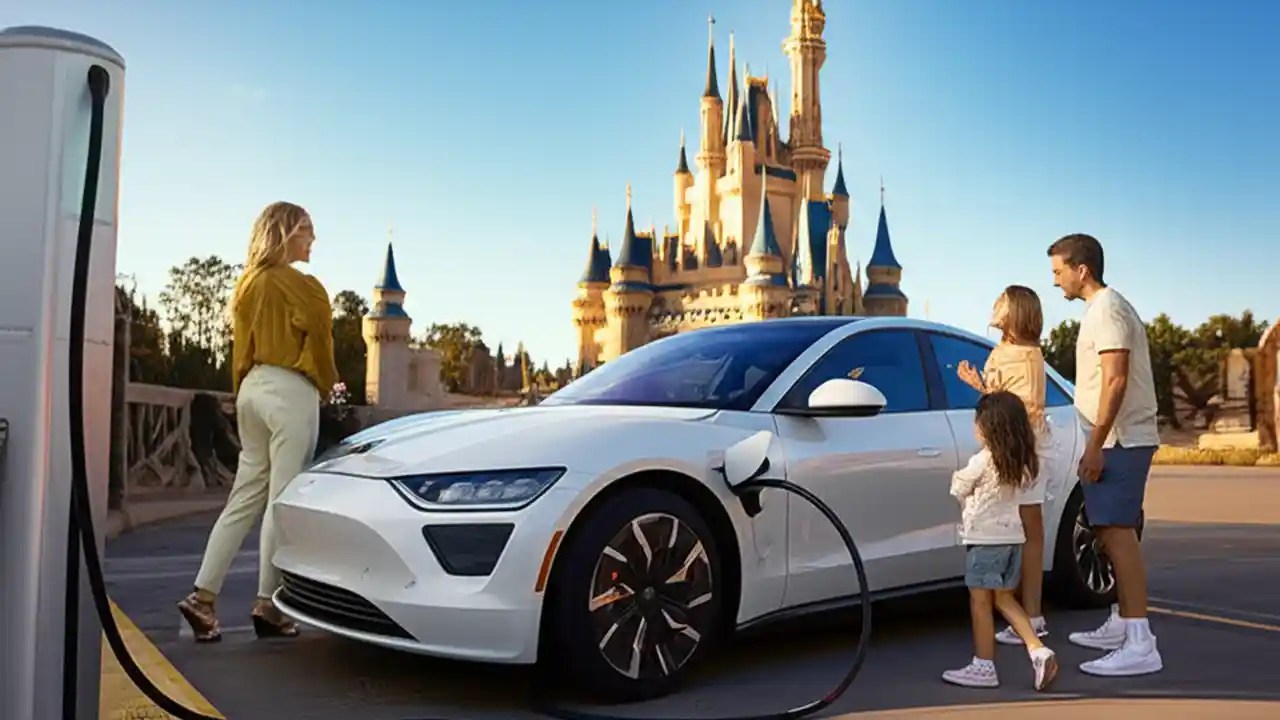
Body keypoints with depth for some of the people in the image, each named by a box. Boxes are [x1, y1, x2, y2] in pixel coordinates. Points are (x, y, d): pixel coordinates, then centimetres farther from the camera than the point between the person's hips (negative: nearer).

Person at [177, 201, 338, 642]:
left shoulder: (248, 284, 15)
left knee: (247, 497, 10)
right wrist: (326, 385, 11)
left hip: (253, 388, 8)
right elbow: (319, 342, -6)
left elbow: (242, 345, 15)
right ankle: (267, 605, -1)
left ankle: (202, 595, 7)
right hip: (290, 392, -8)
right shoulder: (300, 286, -8)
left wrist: (244, 391, 17)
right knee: (283, 501, -4)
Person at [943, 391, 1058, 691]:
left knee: (980, 602, 2)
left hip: (985, 538, -7)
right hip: (1013, 536, 7)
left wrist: (956, 475, 17)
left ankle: (983, 667, 8)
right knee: (1004, 598, 18)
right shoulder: (1020, 462, 4)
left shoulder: (982, 461, -15)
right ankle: (1040, 652, 7)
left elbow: (957, 490, -4)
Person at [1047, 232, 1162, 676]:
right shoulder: (1103, 308, 18)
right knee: (1114, 532, 15)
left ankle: (1140, 644, -15)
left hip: (1121, 440, -10)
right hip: (1119, 440, 10)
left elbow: (1116, 380, -21)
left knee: (1117, 532, -14)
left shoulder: (1107, 310, -12)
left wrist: (1095, 445, -21)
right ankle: (1121, 624, 25)